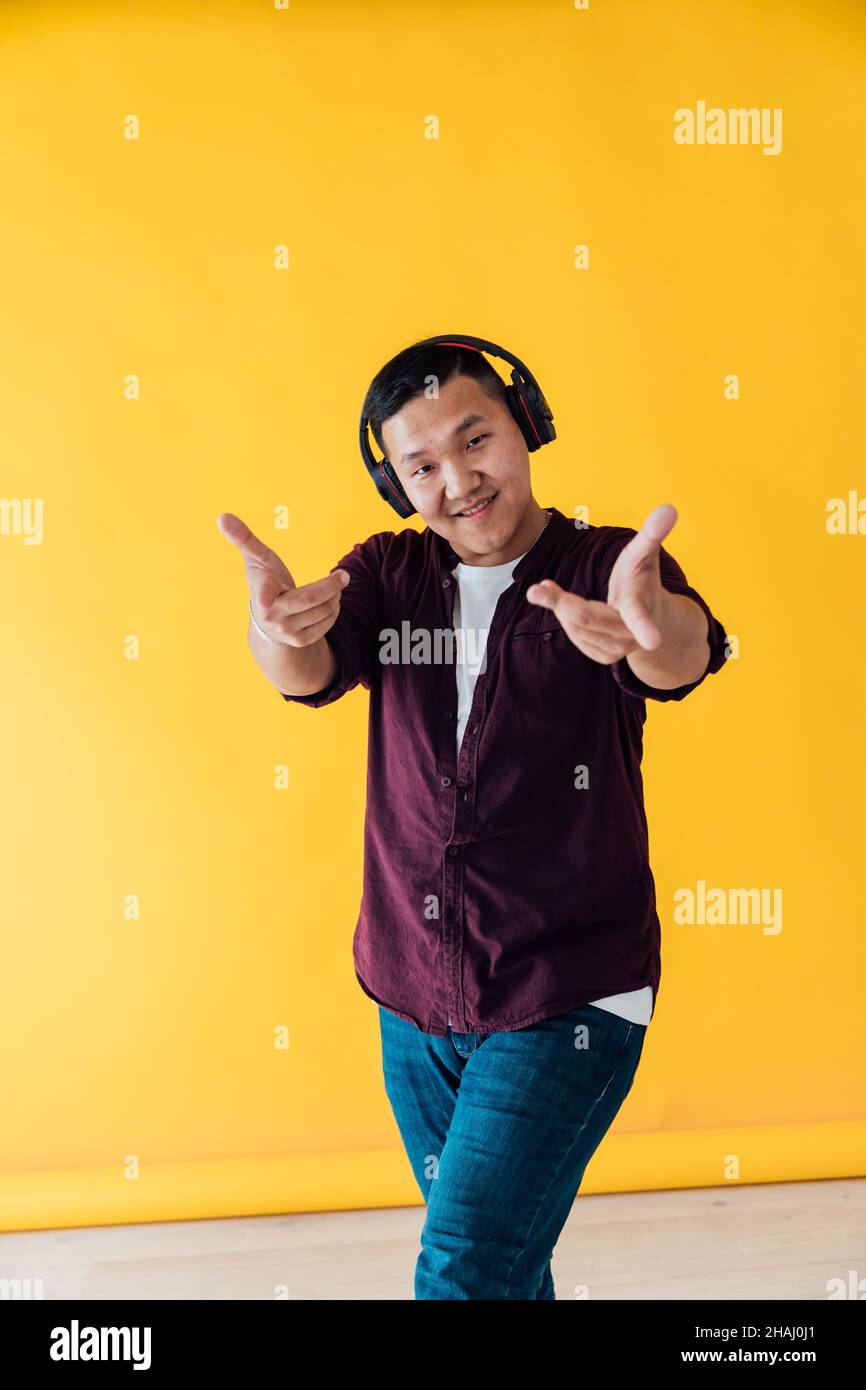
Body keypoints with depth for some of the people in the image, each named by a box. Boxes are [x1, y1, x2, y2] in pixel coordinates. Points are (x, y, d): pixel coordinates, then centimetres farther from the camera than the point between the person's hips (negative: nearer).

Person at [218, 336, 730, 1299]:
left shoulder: (607, 567, -9)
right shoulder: (389, 572, 1)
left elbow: (687, 656, -30)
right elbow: (307, 675, -17)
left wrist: (650, 629, -55)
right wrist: (278, 627, -42)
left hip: (569, 1001, -4)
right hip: (414, 1002, 4)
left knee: (464, 1270, -10)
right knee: (501, 1256, 21)